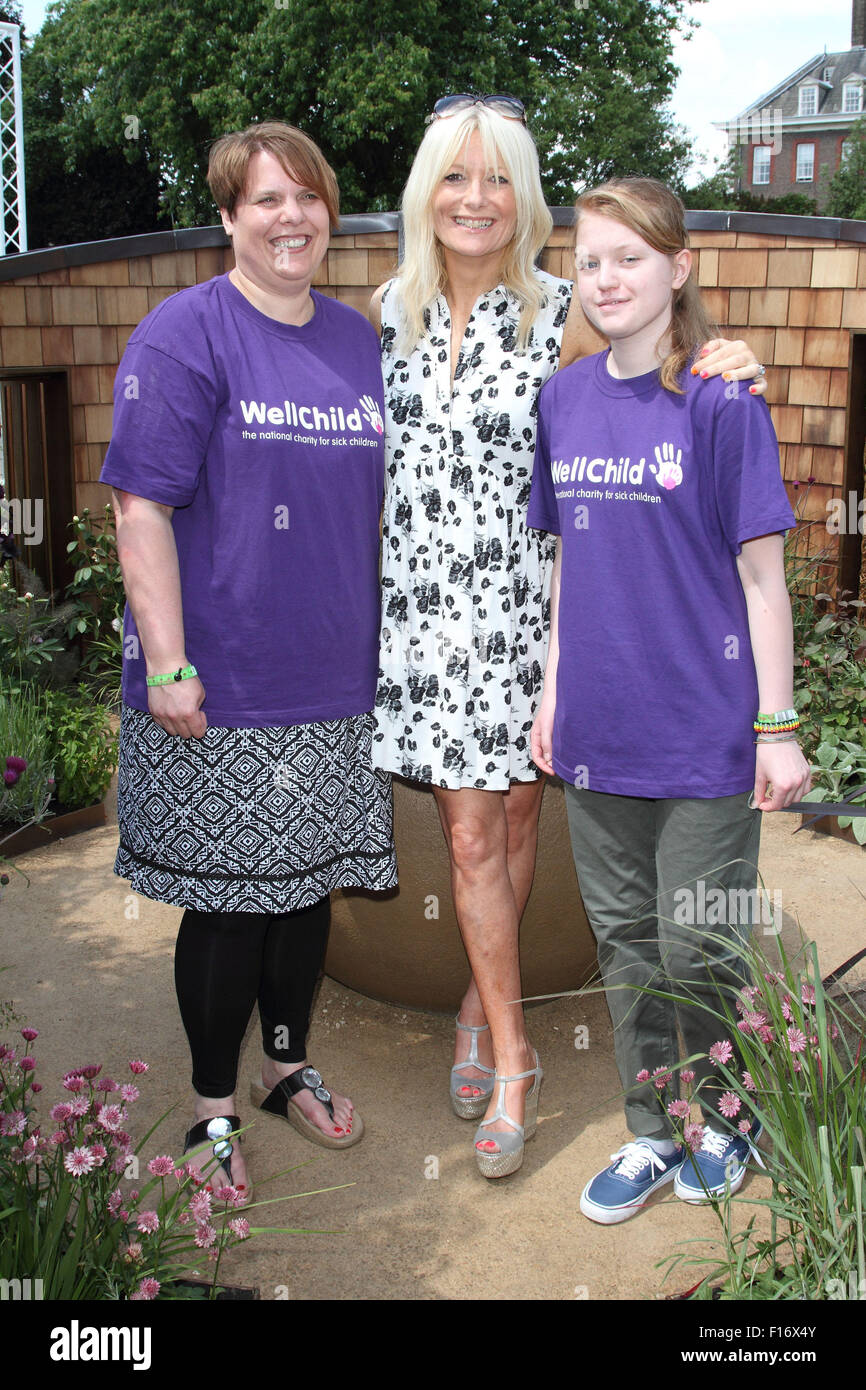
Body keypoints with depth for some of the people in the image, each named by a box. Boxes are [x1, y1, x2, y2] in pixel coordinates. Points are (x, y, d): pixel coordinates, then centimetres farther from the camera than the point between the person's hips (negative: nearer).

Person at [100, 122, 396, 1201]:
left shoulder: (359, 341, 11)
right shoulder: (183, 333, -8)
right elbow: (142, 510, -13)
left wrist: (388, 638, 15)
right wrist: (167, 667, -18)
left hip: (335, 681, 6)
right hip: (222, 689, -5)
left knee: (309, 879, 16)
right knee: (227, 899, 5)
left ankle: (288, 1068, 38)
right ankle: (213, 1108, 26)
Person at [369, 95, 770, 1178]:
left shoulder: (562, 318, -4)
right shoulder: (388, 310, 5)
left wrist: (720, 371, -15)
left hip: (522, 604, -1)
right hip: (423, 603, 2)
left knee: (514, 816, 10)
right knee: (469, 833, 1)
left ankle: (482, 1000, 34)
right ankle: (510, 1057, 15)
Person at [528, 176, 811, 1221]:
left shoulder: (721, 401, -9)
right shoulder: (564, 398, 6)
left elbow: (761, 575, -8)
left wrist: (777, 726, -10)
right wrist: (553, 691, 11)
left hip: (704, 733, -5)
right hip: (599, 728, 5)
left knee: (699, 947, 5)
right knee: (624, 939, 14)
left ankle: (726, 1123, 32)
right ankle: (650, 1135, 32)